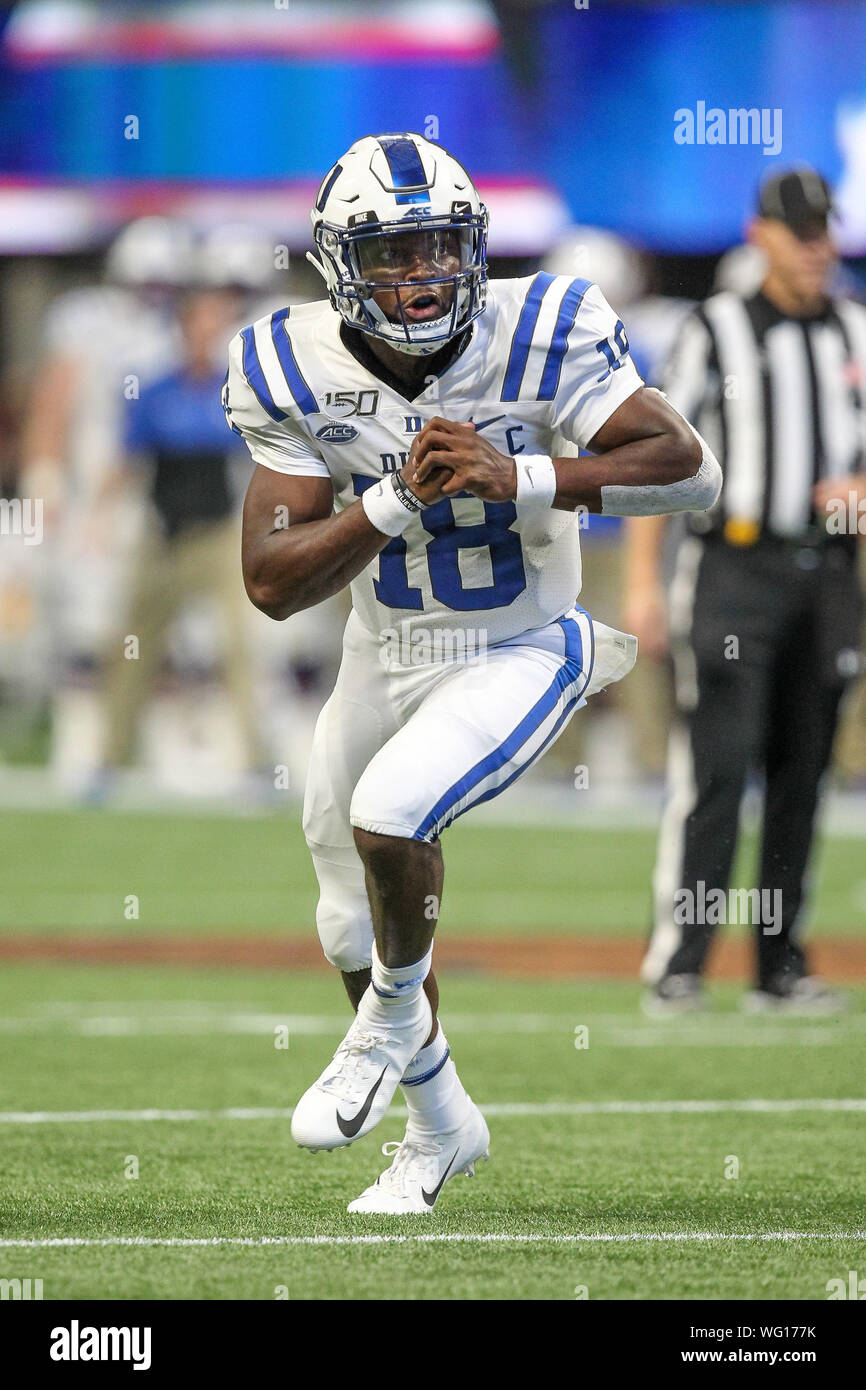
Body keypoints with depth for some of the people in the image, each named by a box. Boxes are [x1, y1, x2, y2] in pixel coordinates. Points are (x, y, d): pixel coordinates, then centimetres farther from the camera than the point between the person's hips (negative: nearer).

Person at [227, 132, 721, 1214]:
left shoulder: (538, 336, -21)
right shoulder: (295, 374, -14)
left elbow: (689, 468, -25)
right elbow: (273, 583, -17)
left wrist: (518, 478, -34)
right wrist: (400, 500, -30)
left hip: (519, 653, -4)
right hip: (384, 661, 5)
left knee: (389, 807, -30)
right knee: (357, 929, 16)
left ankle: (394, 1013, 0)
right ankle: (440, 1124, 42)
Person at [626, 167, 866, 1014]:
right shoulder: (717, 330, 2)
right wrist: (642, 582, -8)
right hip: (733, 563, -4)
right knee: (715, 764, -12)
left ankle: (781, 967, 11)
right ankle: (676, 966, -13)